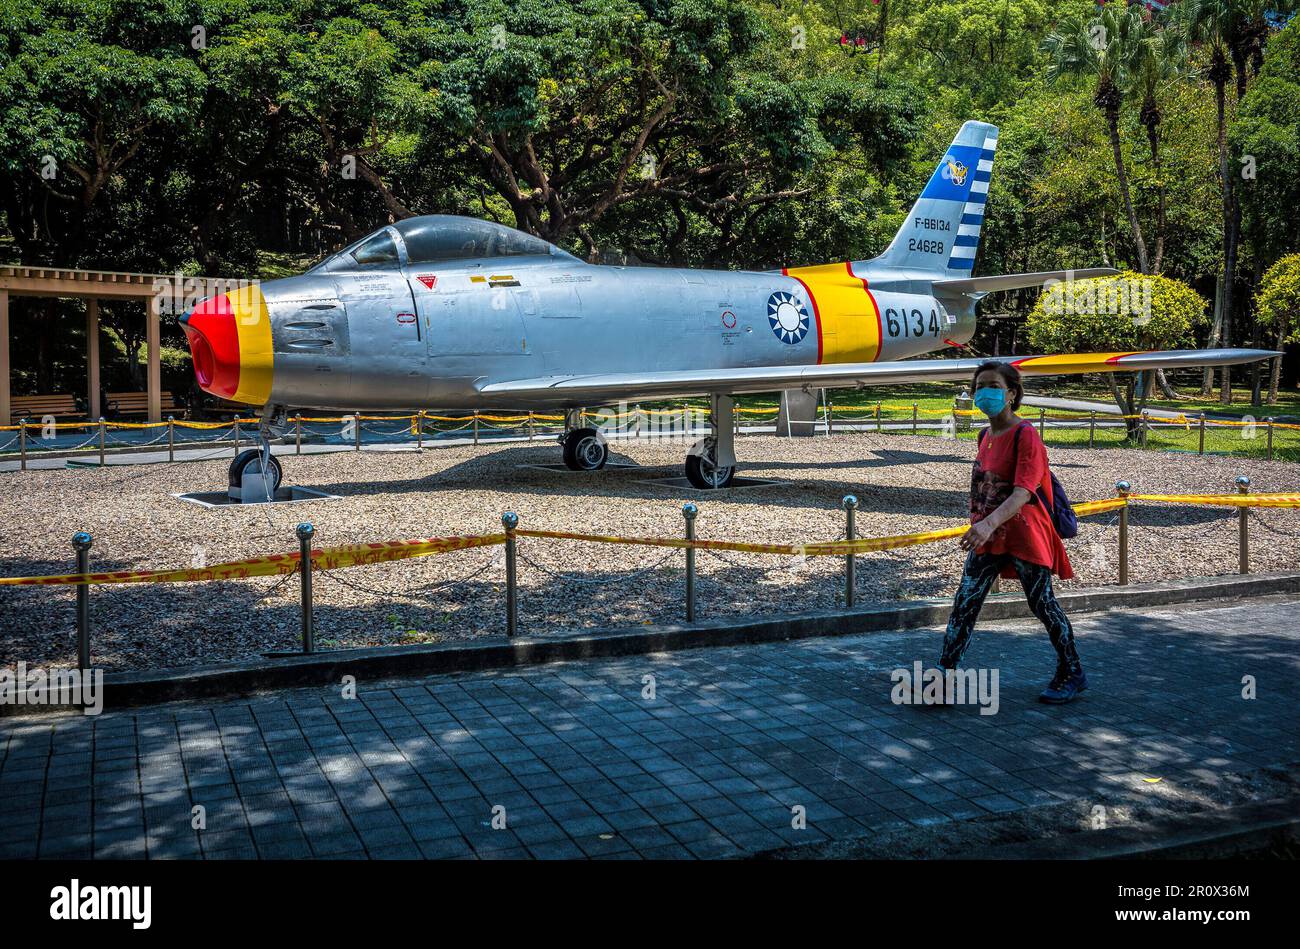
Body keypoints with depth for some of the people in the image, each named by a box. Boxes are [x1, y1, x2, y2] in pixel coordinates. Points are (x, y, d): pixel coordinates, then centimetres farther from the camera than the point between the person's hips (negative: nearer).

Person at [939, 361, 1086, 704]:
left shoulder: (1025, 434, -15)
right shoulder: (985, 436, 9)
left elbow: (1023, 492, -27)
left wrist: (989, 523, -41)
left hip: (1023, 534, -7)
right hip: (988, 535, 7)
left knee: (1042, 604, 6)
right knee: (964, 603, 0)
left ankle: (1072, 674, 23)